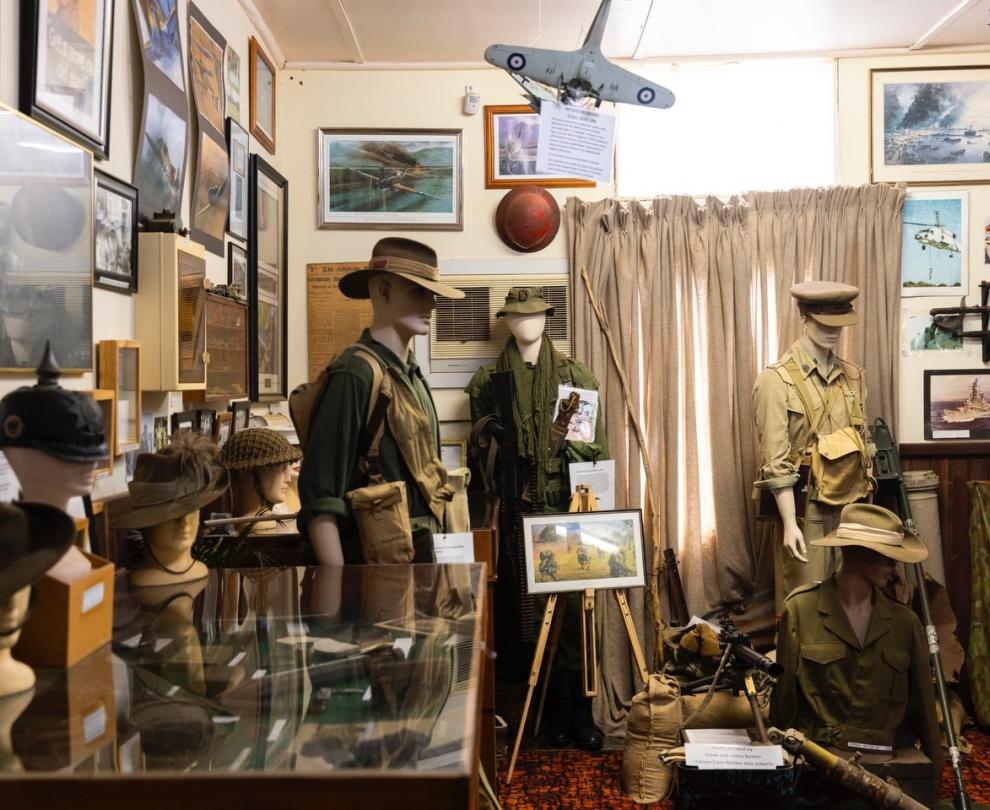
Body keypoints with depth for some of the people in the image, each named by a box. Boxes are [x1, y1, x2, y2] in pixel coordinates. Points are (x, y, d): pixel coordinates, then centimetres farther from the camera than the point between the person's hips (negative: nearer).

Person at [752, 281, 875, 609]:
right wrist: (790, 523, -18)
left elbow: (864, 444, 14)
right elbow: (777, 461, -15)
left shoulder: (852, 375, 9)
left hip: (851, 506, 6)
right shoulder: (777, 380, -12)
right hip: (805, 508, -6)